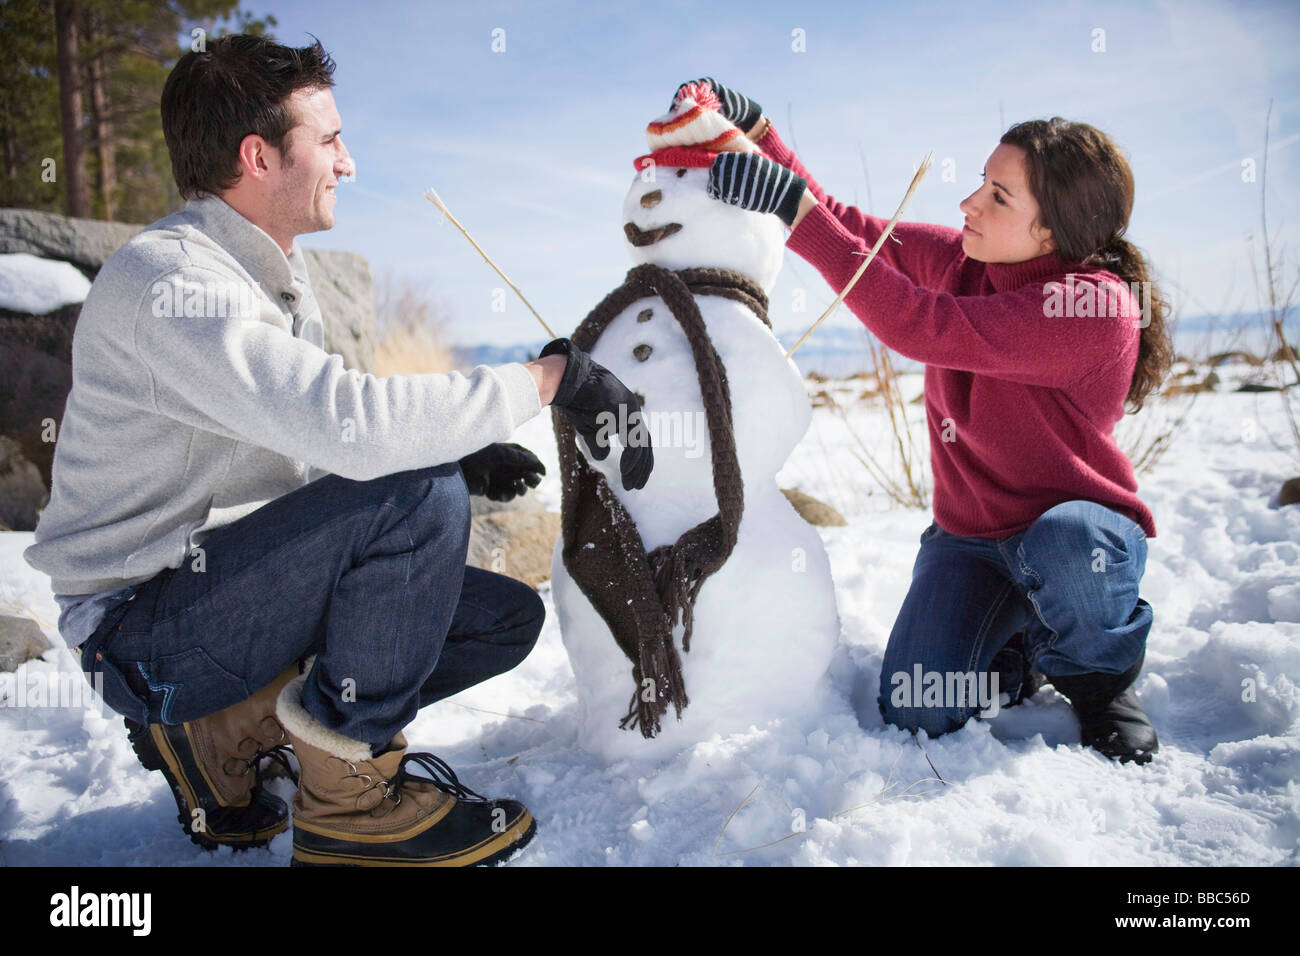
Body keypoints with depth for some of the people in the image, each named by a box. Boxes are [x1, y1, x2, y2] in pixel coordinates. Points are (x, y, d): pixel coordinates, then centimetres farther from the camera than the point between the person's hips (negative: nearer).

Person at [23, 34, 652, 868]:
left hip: (233, 584, 9)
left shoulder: (276, 274, 10)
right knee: (418, 495, -29)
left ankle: (226, 733, 3)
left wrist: (458, 456, -7)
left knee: (507, 617, 1)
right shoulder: (164, 283, -22)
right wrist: (549, 377, -27)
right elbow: (348, 422, -37)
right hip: (145, 631, -9)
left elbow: (320, 440, 12)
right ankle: (351, 793, -13)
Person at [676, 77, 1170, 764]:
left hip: (1083, 526, -4)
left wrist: (795, 208, -35)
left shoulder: (1100, 307, -27)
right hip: (969, 535, 5)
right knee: (915, 715, -15)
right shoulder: (959, 259, -5)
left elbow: (919, 326, -35)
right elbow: (847, 229, 3)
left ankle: (1100, 678, -7)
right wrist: (753, 129, -6)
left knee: (1065, 544, -43)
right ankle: (1014, 651, 20)